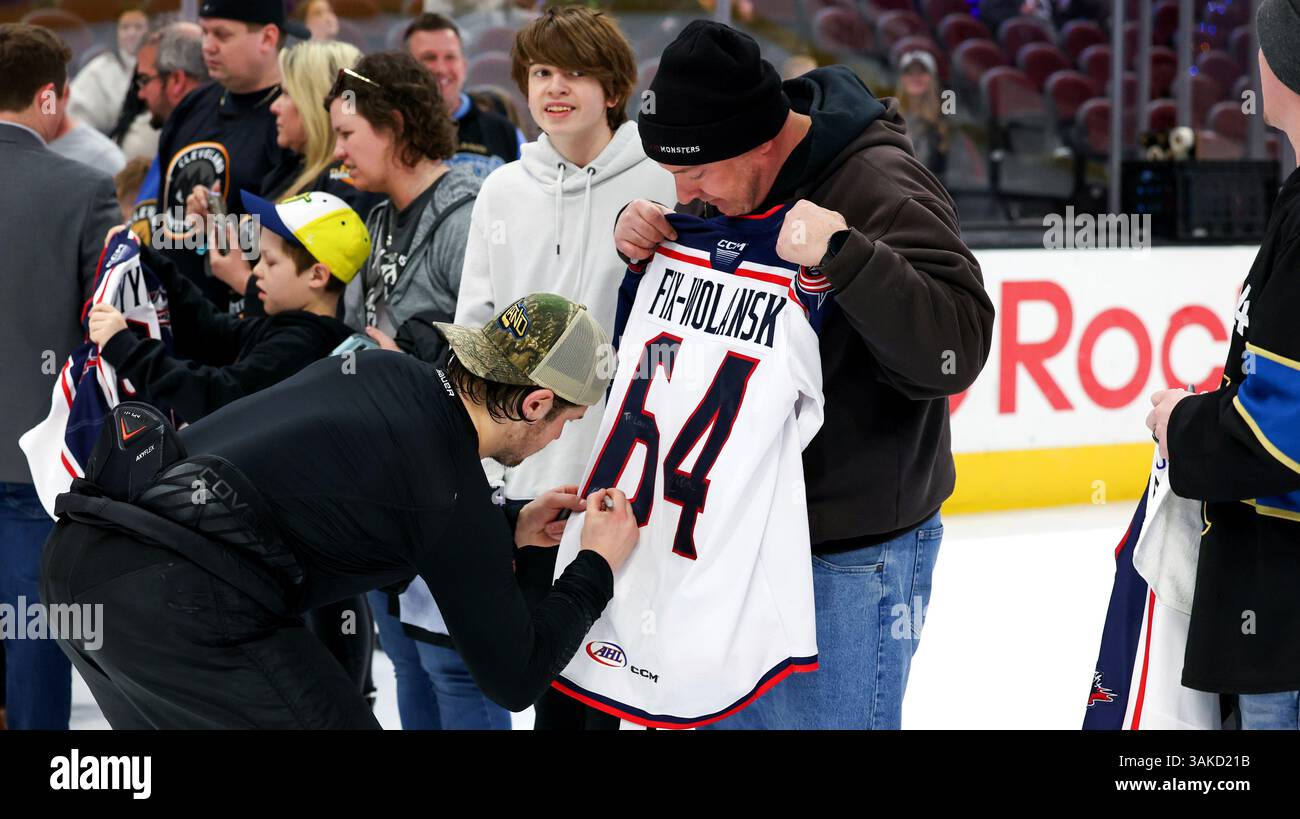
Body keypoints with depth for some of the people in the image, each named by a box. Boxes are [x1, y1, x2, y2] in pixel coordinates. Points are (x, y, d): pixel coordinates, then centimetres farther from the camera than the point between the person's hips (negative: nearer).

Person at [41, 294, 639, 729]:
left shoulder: (382, 370, 14)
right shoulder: (456, 500, -4)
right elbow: (515, 680, 6)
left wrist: (509, 532, 33)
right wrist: (597, 569, 18)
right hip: (176, 604, -9)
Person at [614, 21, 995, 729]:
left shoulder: (880, 187, -21)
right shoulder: (730, 190, 3)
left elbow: (957, 349, -30)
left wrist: (841, 253, -40)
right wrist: (640, 235, -2)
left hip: (851, 556, -8)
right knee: (723, 712, 19)